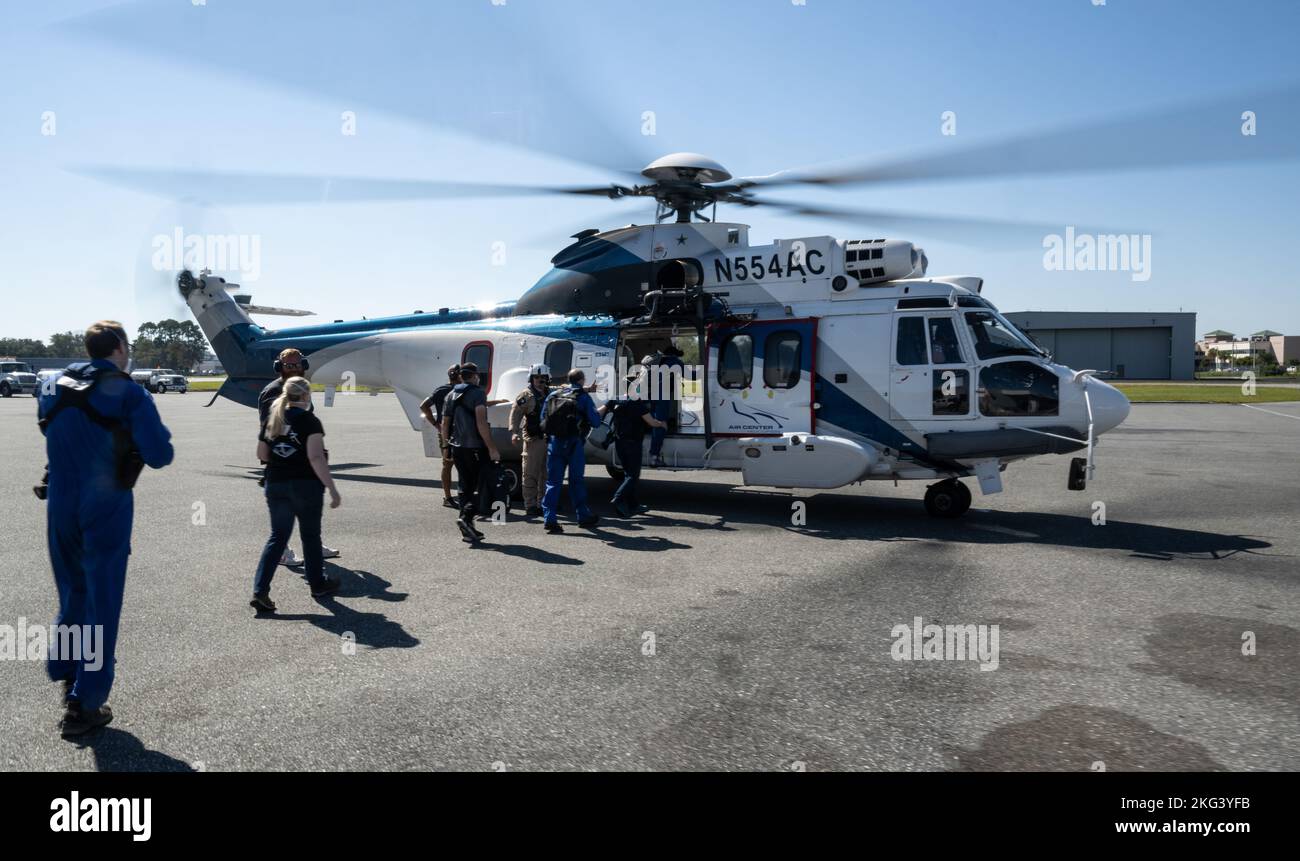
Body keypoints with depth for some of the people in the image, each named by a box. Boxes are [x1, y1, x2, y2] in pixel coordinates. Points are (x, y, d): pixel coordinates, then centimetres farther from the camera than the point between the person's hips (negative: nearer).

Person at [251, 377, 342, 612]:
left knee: (278, 536, 10)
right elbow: (316, 458, -20)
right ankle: (318, 584, 25)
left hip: (276, 484, 5)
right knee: (310, 535, 10)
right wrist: (332, 490, -19)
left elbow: (261, 454, 14)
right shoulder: (309, 420, -12)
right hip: (306, 485, -5)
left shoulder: (271, 419, 7)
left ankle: (260, 590, 0)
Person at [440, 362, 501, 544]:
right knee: (481, 485, -2)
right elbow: (481, 423, -18)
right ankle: (466, 516, -21)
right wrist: (492, 448, -19)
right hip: (475, 447, -7)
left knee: (464, 487, 12)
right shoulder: (477, 393, -8)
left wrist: (447, 445, 24)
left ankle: (468, 530, 13)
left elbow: (445, 424, 16)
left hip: (457, 448, 7)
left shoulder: (451, 395, 15)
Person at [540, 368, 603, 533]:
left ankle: (549, 518, -4)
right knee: (577, 481, 9)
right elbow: (595, 421, -4)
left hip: (554, 441, 3)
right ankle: (583, 516, 19)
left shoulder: (553, 395, 10)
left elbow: (543, 419, 13)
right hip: (574, 442, -3)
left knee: (553, 482, 4)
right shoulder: (583, 397, -2)